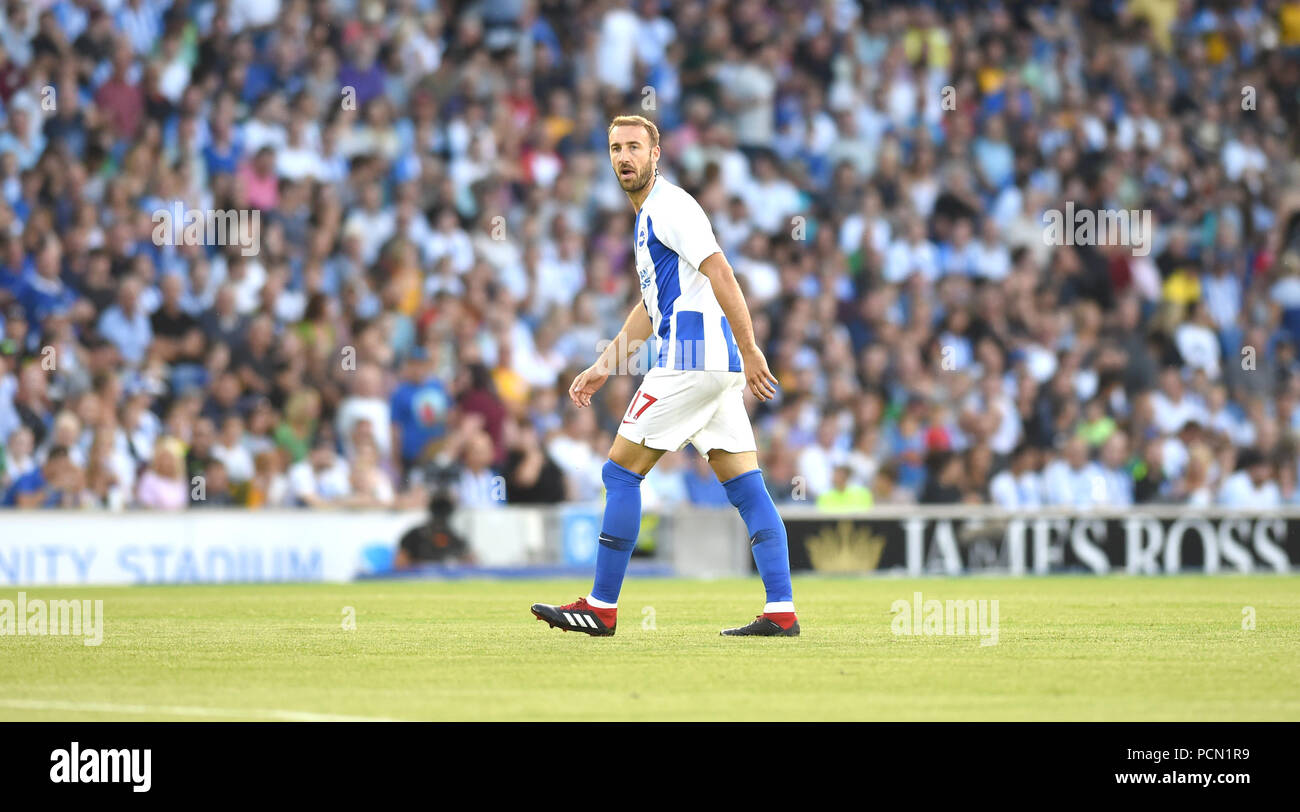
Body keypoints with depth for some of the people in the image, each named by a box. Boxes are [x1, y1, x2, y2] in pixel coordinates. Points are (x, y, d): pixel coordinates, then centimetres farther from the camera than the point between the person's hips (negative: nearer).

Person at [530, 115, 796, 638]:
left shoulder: (670, 206, -8)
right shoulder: (647, 215, 24)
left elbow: (720, 274, -17)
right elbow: (652, 307, 32)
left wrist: (750, 350, -22)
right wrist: (602, 368, 31)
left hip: (691, 361, -10)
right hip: (716, 367, 10)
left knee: (621, 471, -3)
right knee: (747, 489, 2)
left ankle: (601, 607, 1)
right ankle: (781, 611, -4)